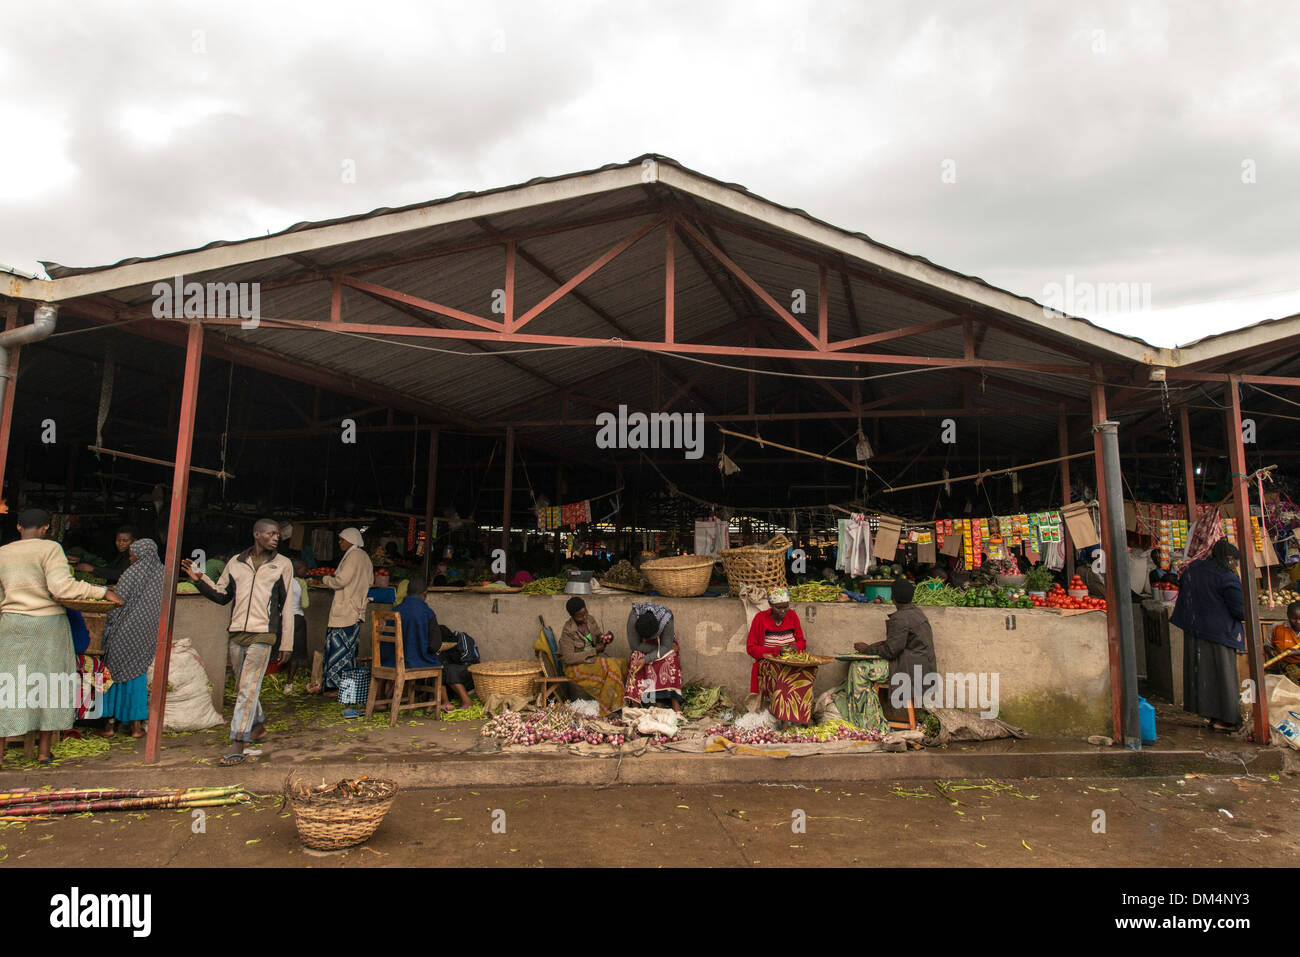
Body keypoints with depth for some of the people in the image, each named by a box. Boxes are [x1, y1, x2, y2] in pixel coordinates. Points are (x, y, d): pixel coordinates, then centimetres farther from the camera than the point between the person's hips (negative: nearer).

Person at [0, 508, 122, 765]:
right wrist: (102, 591, -16)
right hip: (48, 622, -3)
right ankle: (44, 750, 15)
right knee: (50, 682, 8)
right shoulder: (50, 549, -8)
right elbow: (62, 586, -20)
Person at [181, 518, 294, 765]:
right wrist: (199, 579, -1)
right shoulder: (236, 562, 10)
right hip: (236, 634, 4)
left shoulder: (282, 565, 3)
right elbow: (221, 595, 17)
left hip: (262, 635, -4)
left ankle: (238, 747, -4)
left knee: (248, 688, -8)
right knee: (242, 686, 16)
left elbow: (286, 606, 3)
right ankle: (258, 726, 37)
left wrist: (286, 644, 1)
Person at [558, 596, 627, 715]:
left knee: (621, 664, -17)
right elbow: (569, 658, -22)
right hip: (575, 665, -7)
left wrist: (606, 636, -11)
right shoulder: (567, 631, -20)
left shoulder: (590, 619, -1)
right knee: (611, 667, -28)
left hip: (593, 658, 7)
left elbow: (598, 637, 14)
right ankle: (612, 706, -18)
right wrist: (594, 651, -22)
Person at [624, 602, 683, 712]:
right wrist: (660, 649, -27)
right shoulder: (633, 618, -36)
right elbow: (635, 645, -26)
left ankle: (673, 699, -24)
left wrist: (646, 659, -38)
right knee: (636, 658, -27)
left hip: (663, 643, 0)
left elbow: (666, 647, -28)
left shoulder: (667, 621, -37)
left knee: (670, 658, -28)